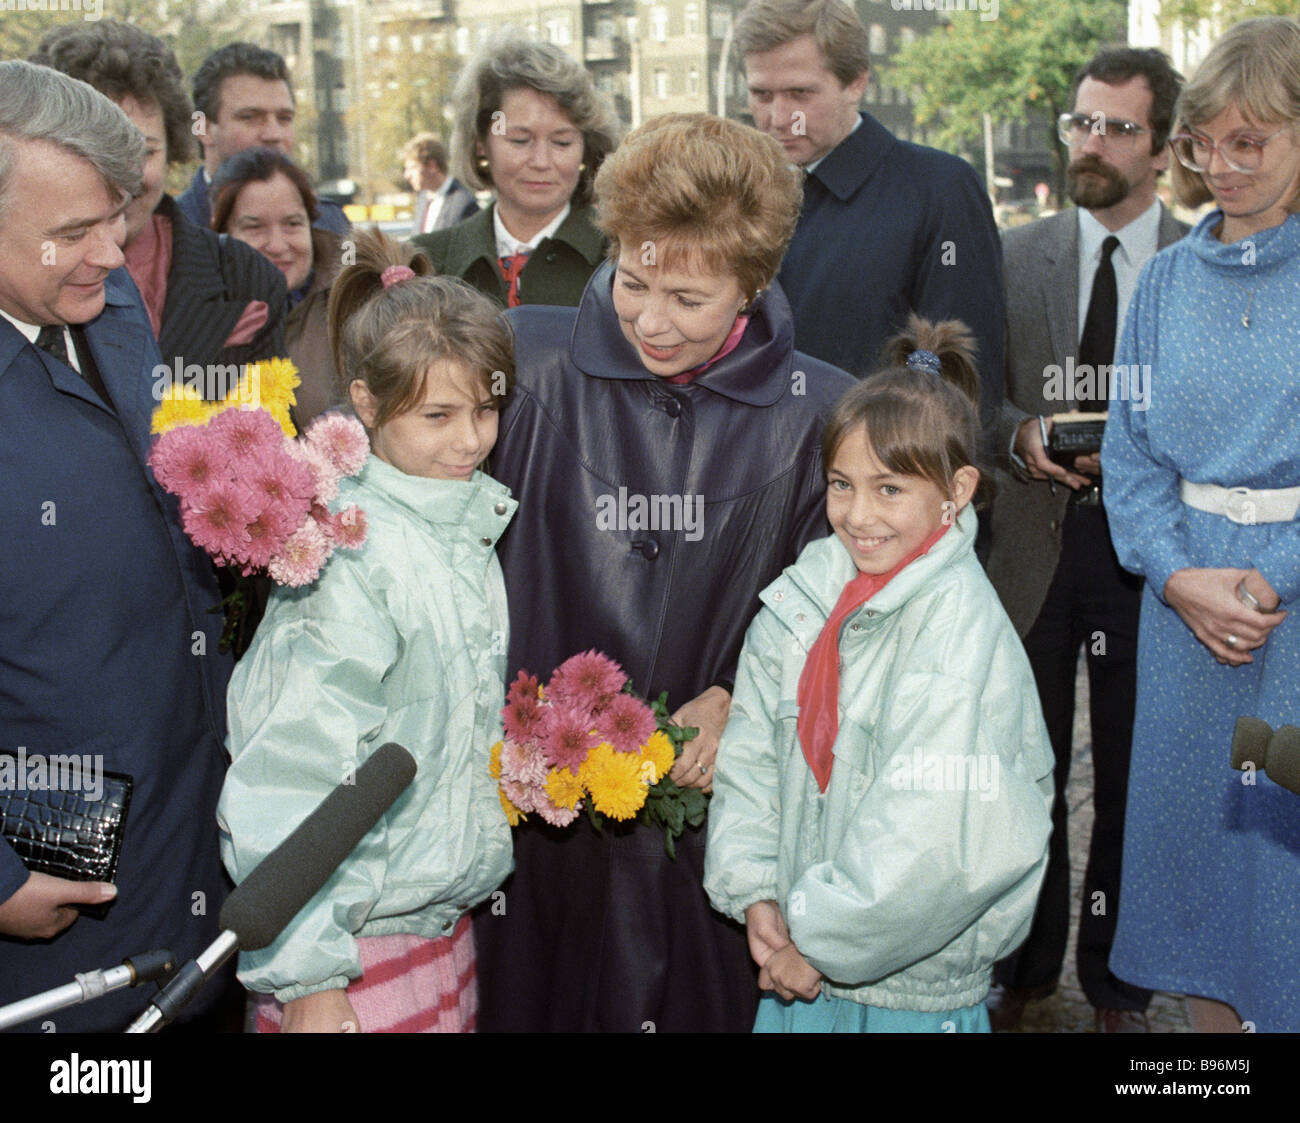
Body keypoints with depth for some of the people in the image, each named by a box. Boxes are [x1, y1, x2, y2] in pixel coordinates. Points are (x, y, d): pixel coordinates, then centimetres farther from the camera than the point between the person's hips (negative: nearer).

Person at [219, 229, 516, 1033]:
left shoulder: (468, 526, 5)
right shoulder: (349, 556, -19)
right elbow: (297, 769, -20)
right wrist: (305, 976, -20)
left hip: (446, 912, 7)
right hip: (361, 935, -7)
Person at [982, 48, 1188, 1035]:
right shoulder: (1017, 255, 6)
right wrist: (1021, 433, -11)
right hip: (1035, 543, 2)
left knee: (1134, 774, 9)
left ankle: (1119, 980, 26)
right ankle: (1026, 964, 29)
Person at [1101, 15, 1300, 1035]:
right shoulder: (1170, 277, 8)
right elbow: (1131, 450, 8)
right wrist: (1183, 577, -6)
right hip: (1186, 597, 4)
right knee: (1193, 815, 11)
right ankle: (1209, 1013, 27)